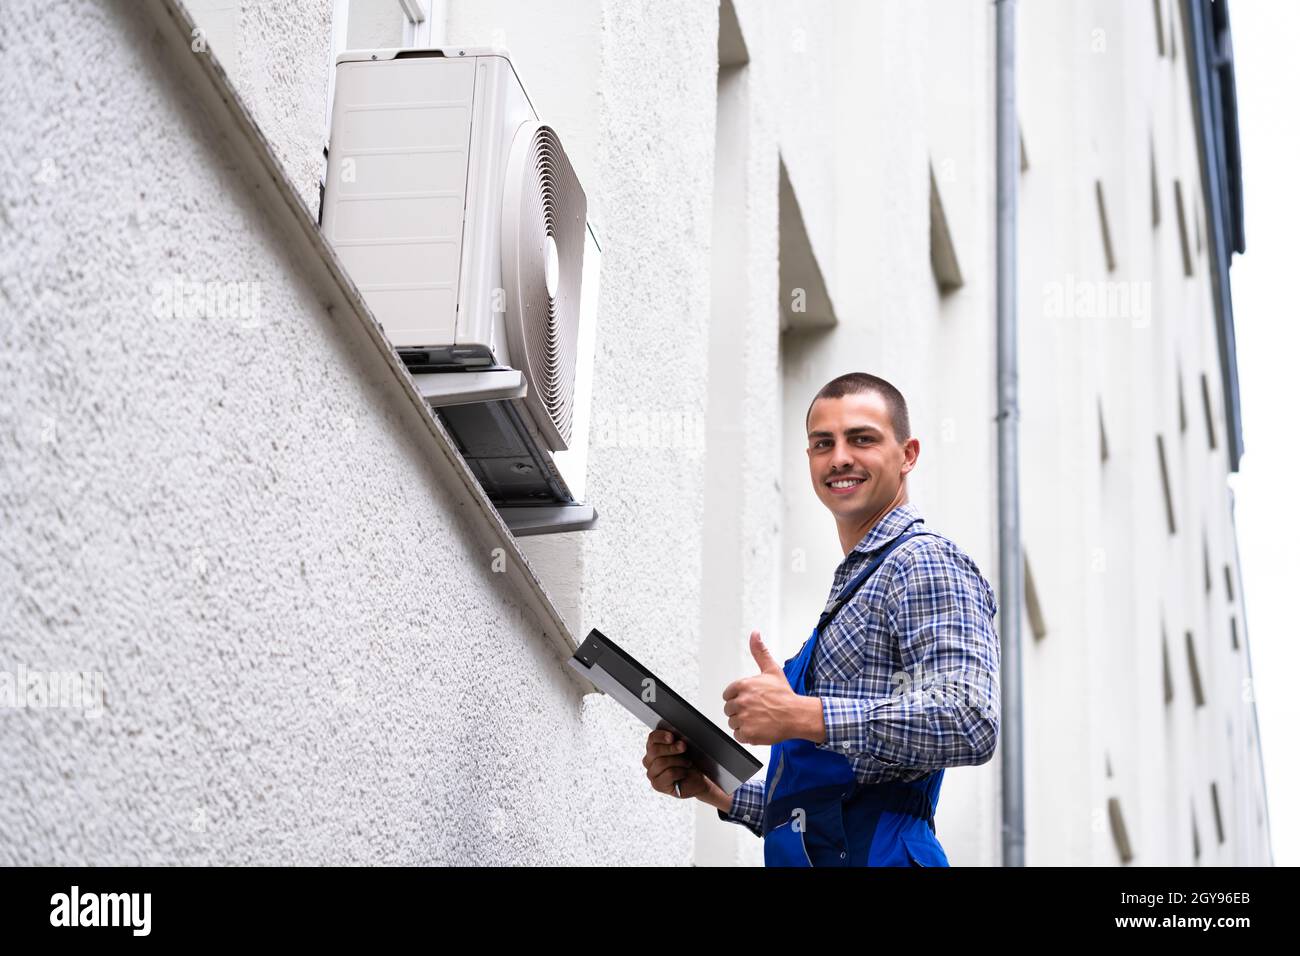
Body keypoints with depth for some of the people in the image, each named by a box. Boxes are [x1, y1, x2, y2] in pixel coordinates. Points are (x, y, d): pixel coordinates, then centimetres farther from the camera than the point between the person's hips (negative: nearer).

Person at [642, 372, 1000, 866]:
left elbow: (967, 721, -21)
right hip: (813, 853, 8)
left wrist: (801, 716, -20)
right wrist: (711, 787, 11)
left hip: (878, 852, -8)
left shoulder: (926, 561, -5)